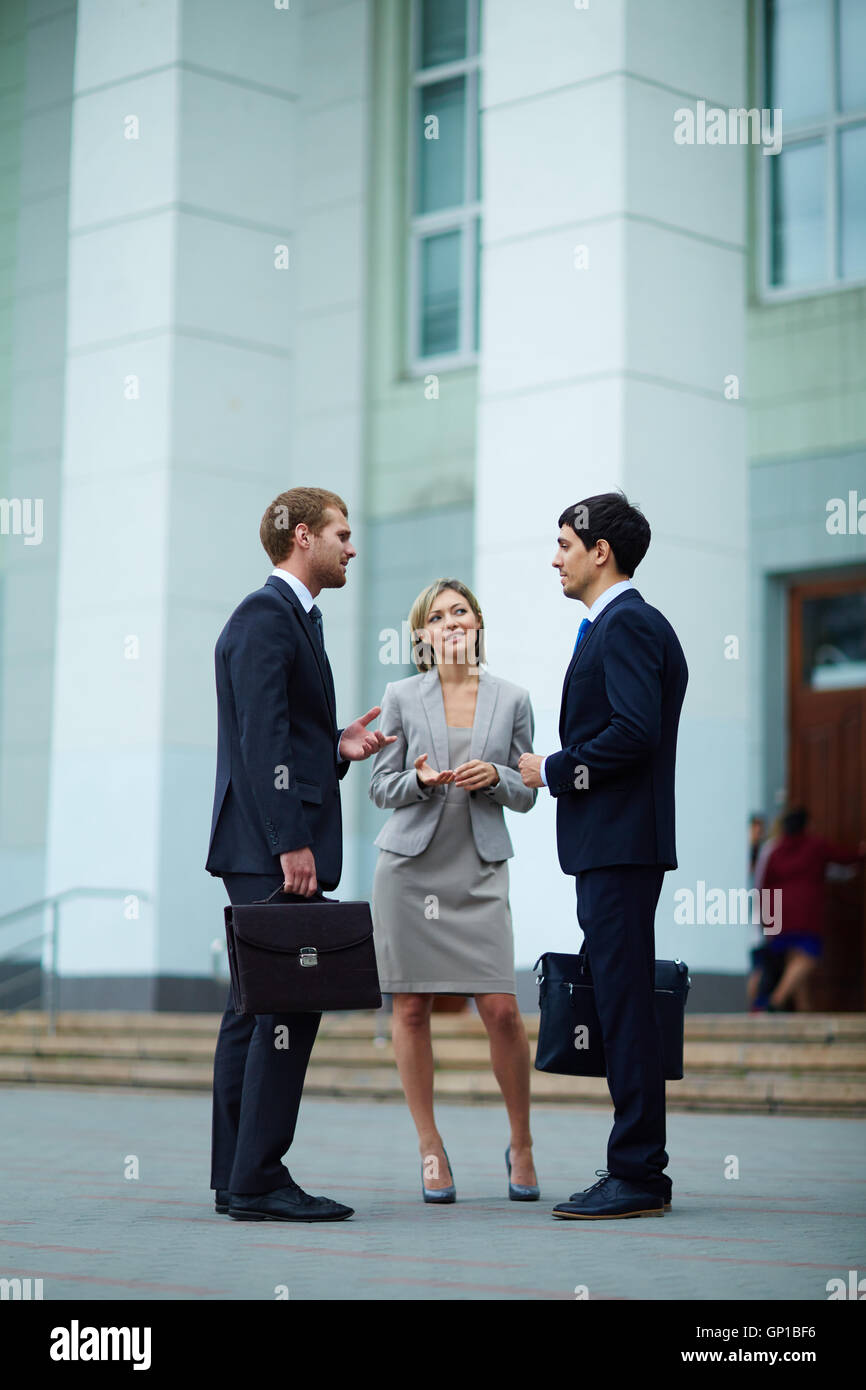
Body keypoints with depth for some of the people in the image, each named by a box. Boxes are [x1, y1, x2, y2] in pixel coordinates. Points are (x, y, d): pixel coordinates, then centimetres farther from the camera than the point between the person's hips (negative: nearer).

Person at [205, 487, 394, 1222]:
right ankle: (258, 1181, -9)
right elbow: (261, 740, -19)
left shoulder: (292, 616, 21)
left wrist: (339, 746, 5)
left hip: (270, 851, 11)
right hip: (270, 848, -11)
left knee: (257, 1007, 10)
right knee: (290, 1004, -11)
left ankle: (239, 1180, 14)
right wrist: (292, 844, -22)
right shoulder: (266, 616, -11)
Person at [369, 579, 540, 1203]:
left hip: (480, 868, 0)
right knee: (411, 1008, 0)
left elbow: (527, 793, 10)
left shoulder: (511, 699, 8)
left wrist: (494, 776, -10)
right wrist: (421, 780, -14)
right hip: (410, 865, 0)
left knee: (502, 1008, -7)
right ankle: (430, 1146, 13)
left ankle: (521, 1144, 12)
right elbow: (382, 787, 6)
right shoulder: (401, 697, 5)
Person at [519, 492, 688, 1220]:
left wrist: (552, 770, -12)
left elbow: (635, 730, -22)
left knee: (626, 1003, -9)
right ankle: (636, 1167, 16)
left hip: (621, 845, -11)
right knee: (621, 1003, 11)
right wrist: (557, 771, 14)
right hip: (608, 844, 11)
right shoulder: (617, 624, 21)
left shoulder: (628, 623, -11)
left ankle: (637, 1175, -6)